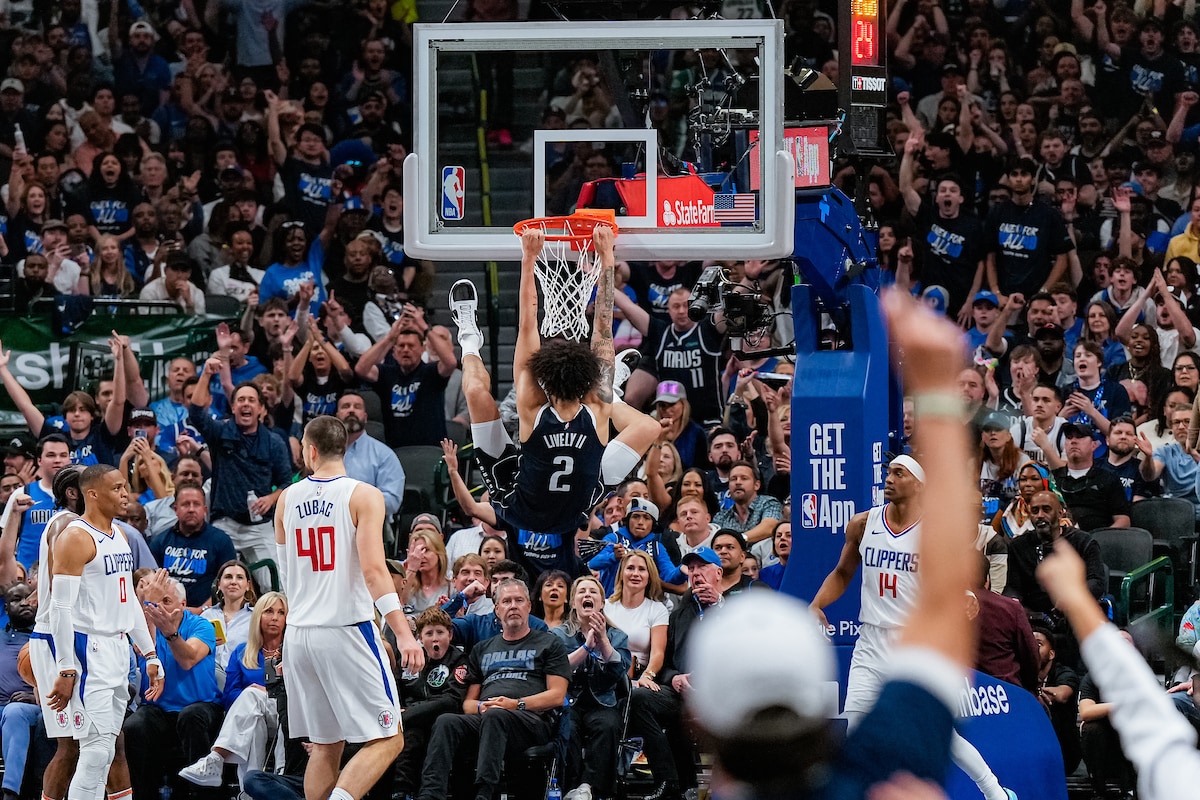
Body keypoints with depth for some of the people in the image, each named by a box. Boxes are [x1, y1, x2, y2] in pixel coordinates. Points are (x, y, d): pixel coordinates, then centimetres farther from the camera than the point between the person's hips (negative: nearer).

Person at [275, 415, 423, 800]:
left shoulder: (287, 499, 8)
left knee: (325, 746, 13)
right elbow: (373, 569, -17)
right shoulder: (363, 496, -7)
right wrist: (403, 634, -20)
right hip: (348, 630, -6)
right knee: (387, 740, -2)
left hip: (300, 634, 6)